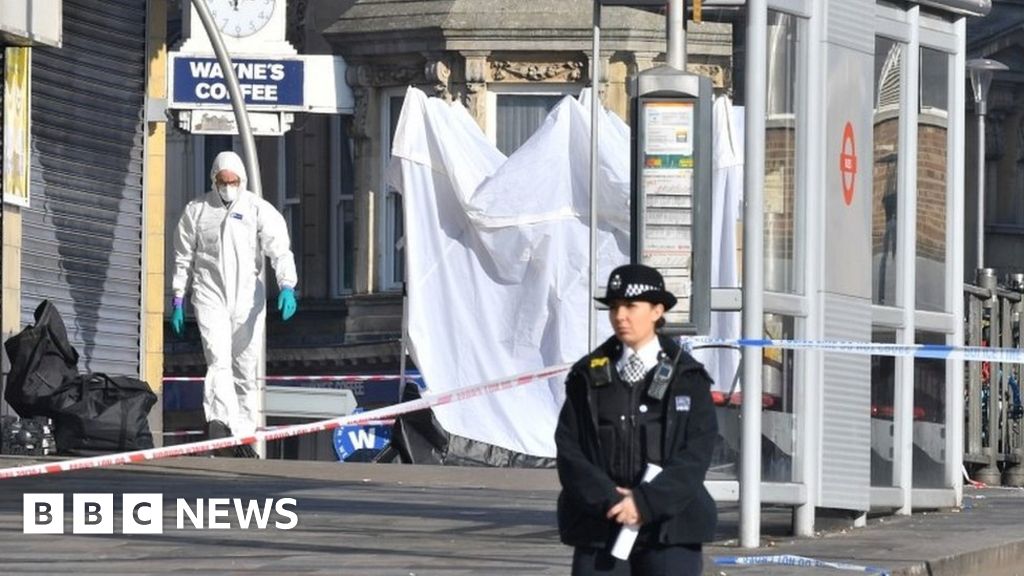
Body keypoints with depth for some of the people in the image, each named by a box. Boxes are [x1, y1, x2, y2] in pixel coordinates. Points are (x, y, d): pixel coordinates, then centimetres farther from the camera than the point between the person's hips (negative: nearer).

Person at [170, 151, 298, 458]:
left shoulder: (259, 210, 1)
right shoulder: (196, 211, 6)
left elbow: (279, 249, -9)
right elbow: (183, 258, 13)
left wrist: (286, 286, -25)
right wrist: (177, 300, 9)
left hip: (247, 298, 1)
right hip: (210, 295, -1)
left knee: (246, 369, 7)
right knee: (218, 358, -20)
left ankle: (244, 433, 15)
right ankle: (219, 420, -34)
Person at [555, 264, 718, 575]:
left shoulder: (687, 378, 3)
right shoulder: (588, 377, 8)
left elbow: (695, 455, -5)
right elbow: (569, 448, 1)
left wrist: (646, 502, -16)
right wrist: (608, 499, -13)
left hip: (670, 526, -2)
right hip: (599, 526, 2)